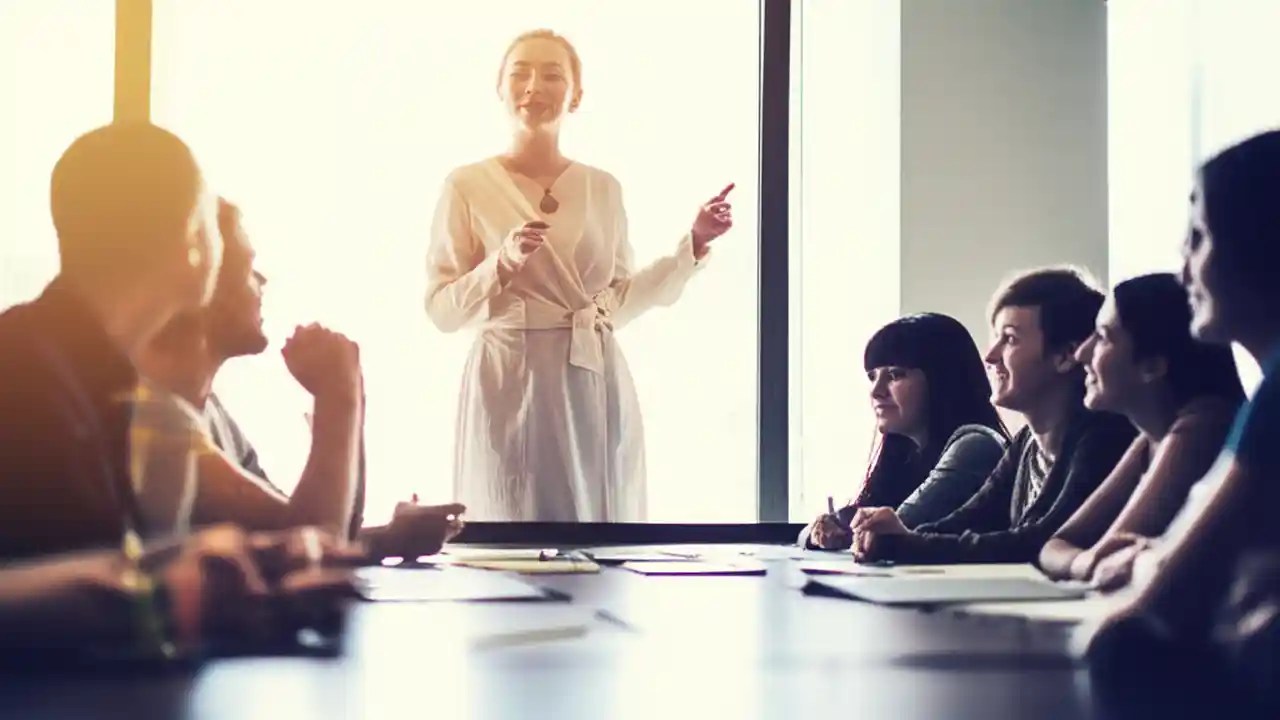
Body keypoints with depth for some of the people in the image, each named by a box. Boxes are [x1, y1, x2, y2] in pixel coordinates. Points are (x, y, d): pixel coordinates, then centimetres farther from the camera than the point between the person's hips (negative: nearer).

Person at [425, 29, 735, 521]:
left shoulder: (603, 187, 9)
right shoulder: (468, 186, -2)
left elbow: (620, 300, 12)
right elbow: (441, 310, -4)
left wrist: (694, 245, 6)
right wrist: (502, 263, -19)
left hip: (597, 387, 4)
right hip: (512, 388, -3)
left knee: (600, 515, 7)